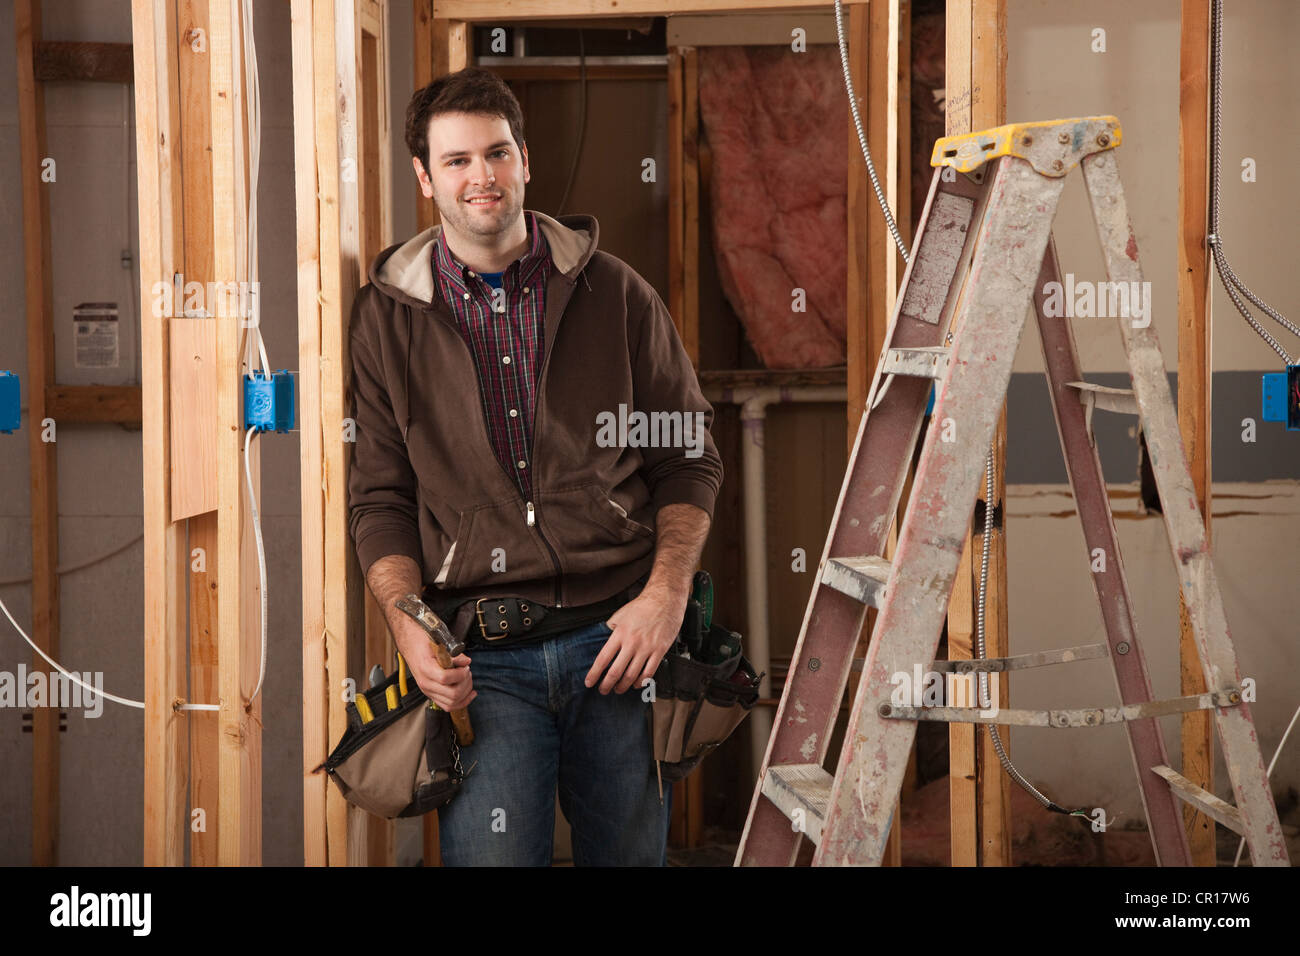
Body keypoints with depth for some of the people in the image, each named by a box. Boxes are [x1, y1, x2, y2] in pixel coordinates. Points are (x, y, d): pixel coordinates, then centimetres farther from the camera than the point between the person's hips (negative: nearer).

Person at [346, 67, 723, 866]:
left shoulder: (617, 295, 9)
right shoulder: (387, 319, 9)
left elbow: (689, 458, 10)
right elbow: (379, 498, 9)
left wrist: (667, 596, -4)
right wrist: (408, 625, -7)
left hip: (618, 635, 1)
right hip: (482, 658, -1)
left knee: (631, 856, 5)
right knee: (489, 855, -14)